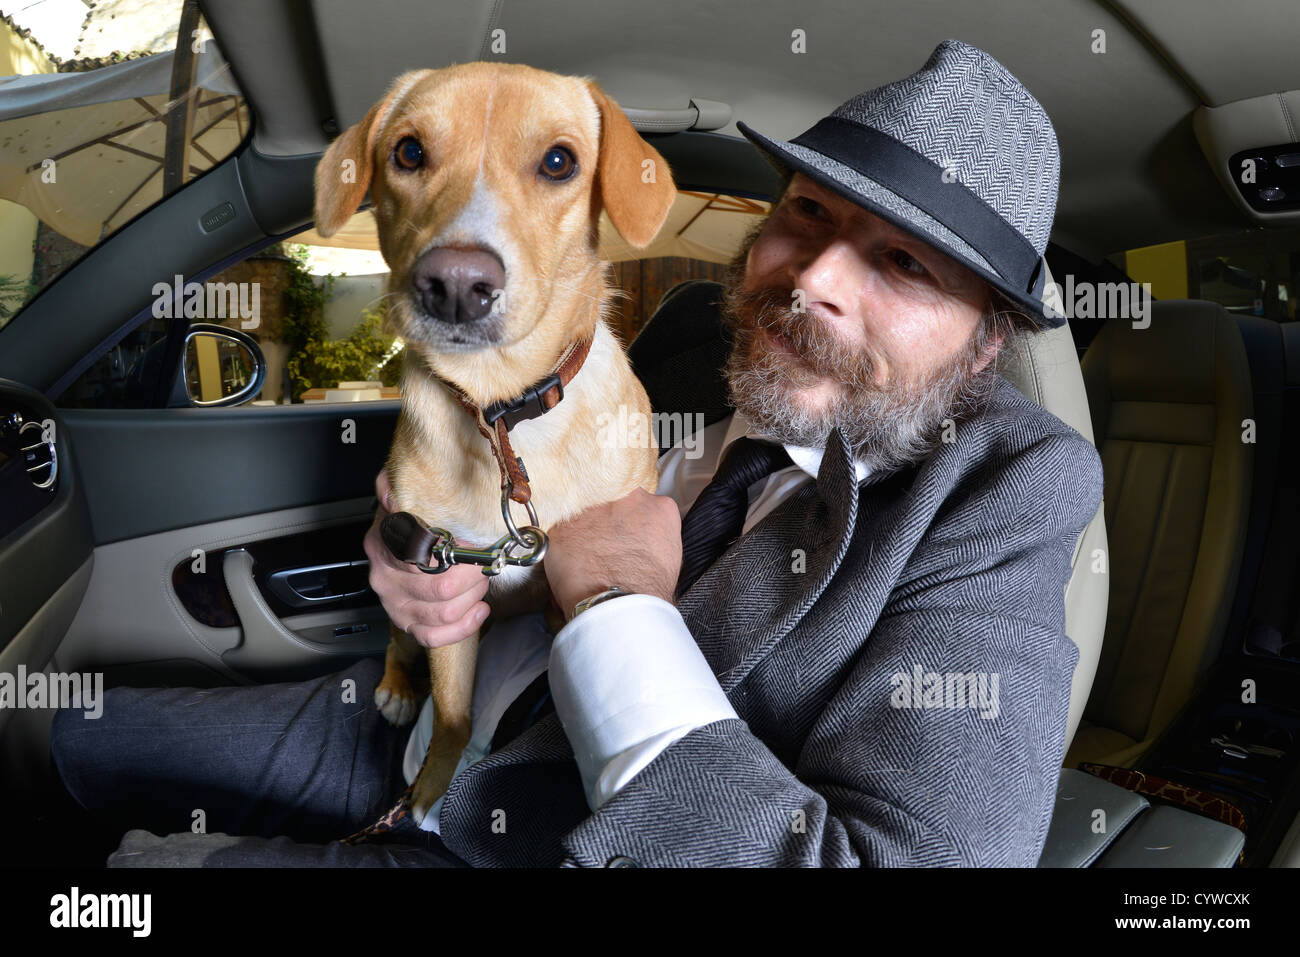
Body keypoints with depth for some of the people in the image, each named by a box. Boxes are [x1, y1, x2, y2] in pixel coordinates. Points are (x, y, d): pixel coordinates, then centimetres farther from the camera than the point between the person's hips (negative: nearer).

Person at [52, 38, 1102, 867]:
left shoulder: (999, 508, -23)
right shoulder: (699, 325, -5)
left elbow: (905, 858, -32)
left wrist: (621, 610, -28)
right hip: (410, 723, 6)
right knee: (86, 734, 19)